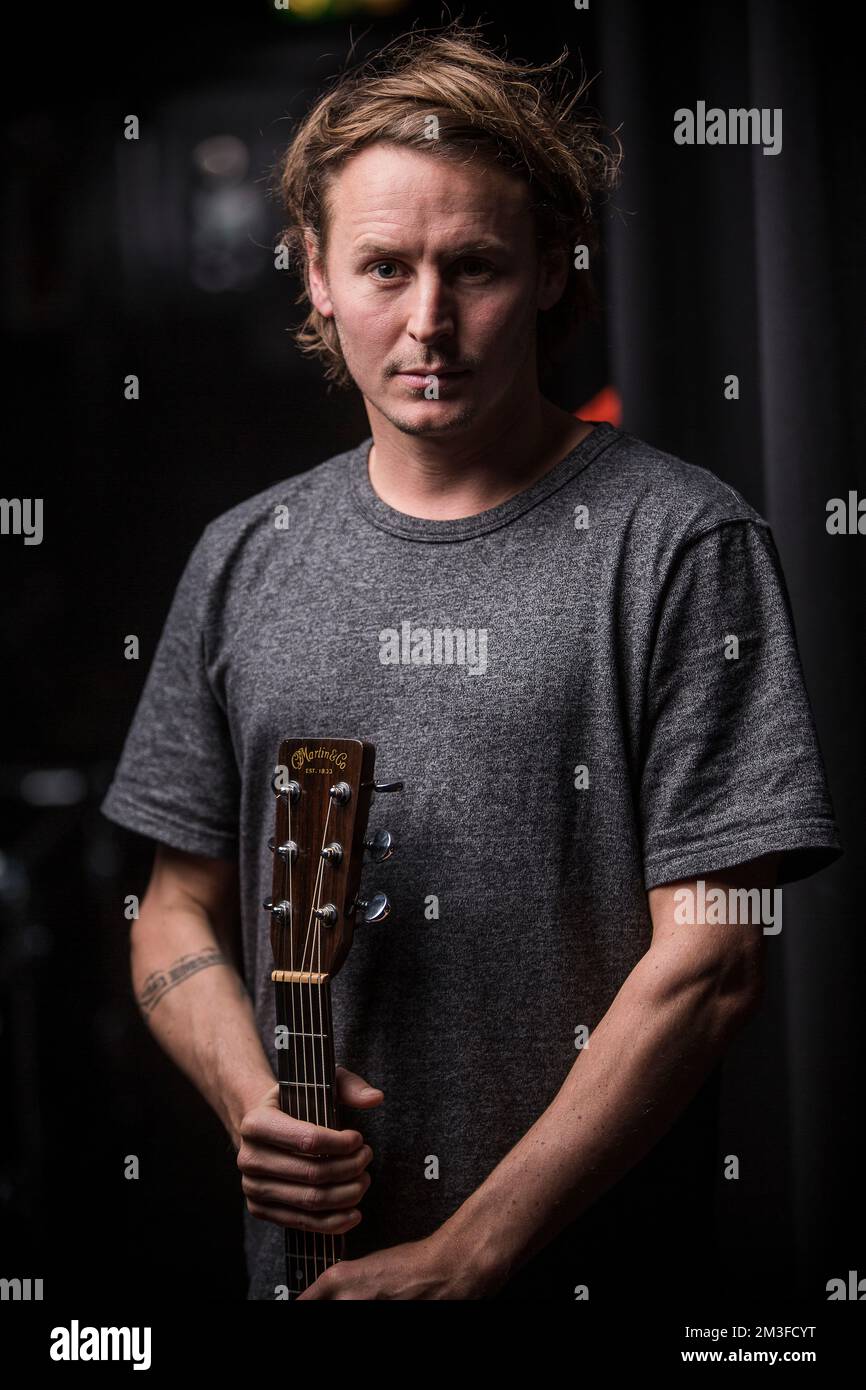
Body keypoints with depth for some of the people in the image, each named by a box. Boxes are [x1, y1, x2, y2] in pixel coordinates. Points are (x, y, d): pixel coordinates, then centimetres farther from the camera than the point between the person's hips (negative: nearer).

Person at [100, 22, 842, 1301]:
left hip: (597, 1266, -3)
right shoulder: (246, 560, 5)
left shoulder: (682, 542, -9)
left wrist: (470, 1250, -15)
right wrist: (255, 1099, -10)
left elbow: (708, 963, -13)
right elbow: (178, 917, 10)